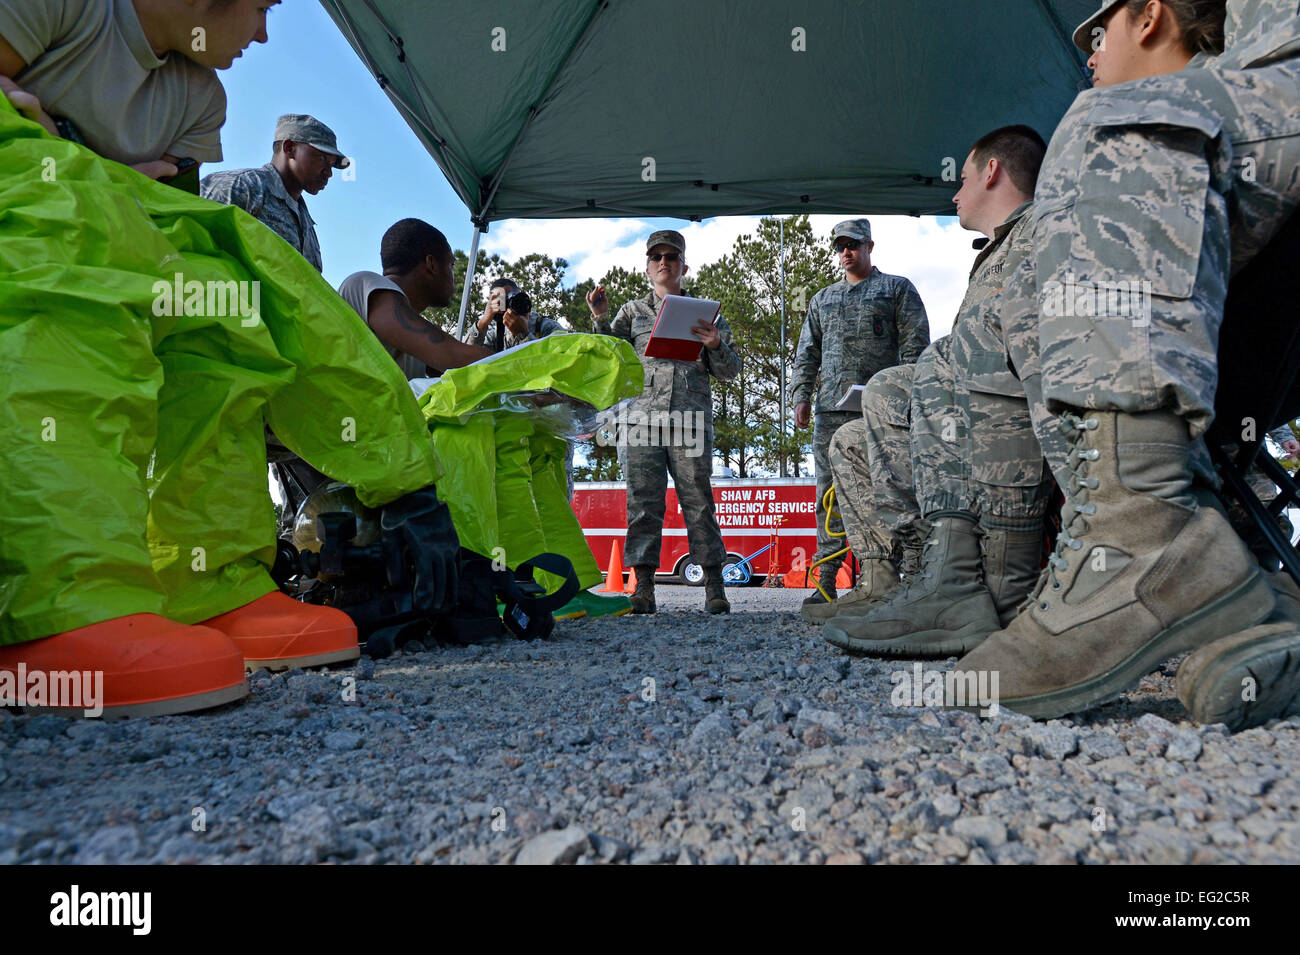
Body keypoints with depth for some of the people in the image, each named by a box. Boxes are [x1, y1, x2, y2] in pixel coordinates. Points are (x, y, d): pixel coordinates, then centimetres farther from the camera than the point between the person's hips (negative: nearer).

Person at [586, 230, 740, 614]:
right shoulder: (633, 311, 20)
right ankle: (643, 587, 1)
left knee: (698, 501, -4)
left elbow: (729, 371, 14)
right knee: (643, 502, -3)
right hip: (643, 416, 1)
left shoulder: (704, 312, 18)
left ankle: (714, 586, 1)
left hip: (691, 419, -1)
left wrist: (716, 345, -6)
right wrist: (600, 318, 2)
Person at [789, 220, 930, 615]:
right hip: (830, 409, 4)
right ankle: (825, 584, 3)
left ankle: (879, 588, -6)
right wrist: (800, 395, 7)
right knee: (829, 497, 1)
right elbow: (807, 353, 23)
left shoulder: (898, 289, 13)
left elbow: (914, 347, 4)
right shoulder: (822, 299, 25)